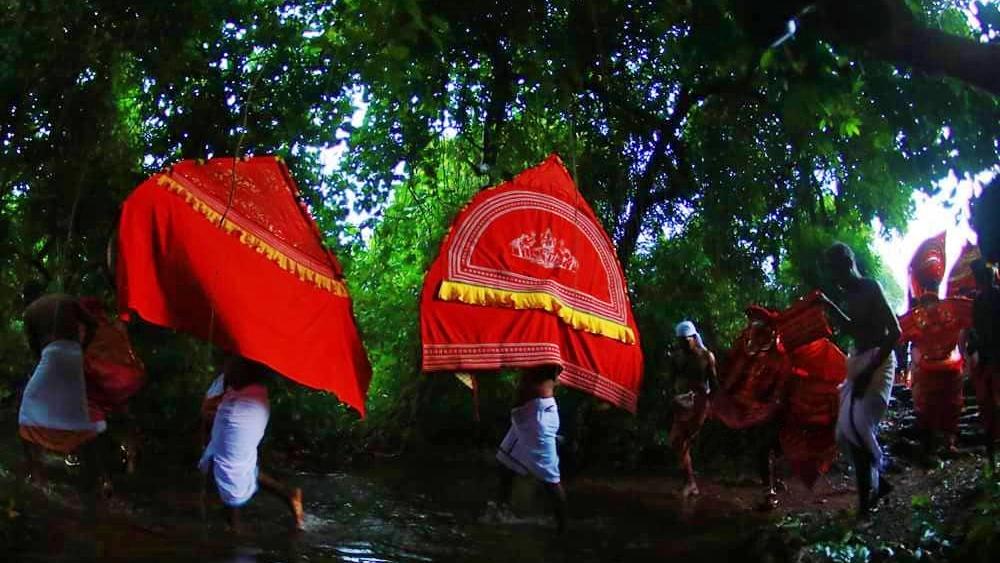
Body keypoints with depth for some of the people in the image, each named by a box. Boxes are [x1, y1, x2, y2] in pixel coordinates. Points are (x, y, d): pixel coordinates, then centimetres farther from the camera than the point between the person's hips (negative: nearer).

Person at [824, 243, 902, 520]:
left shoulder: (871, 288, -12)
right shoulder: (849, 294, 13)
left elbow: (895, 332, -19)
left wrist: (870, 370, -23)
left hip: (878, 361, -9)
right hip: (857, 361, 9)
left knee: (858, 426, -16)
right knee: (846, 431, 6)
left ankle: (867, 497, -6)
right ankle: (877, 482, 20)